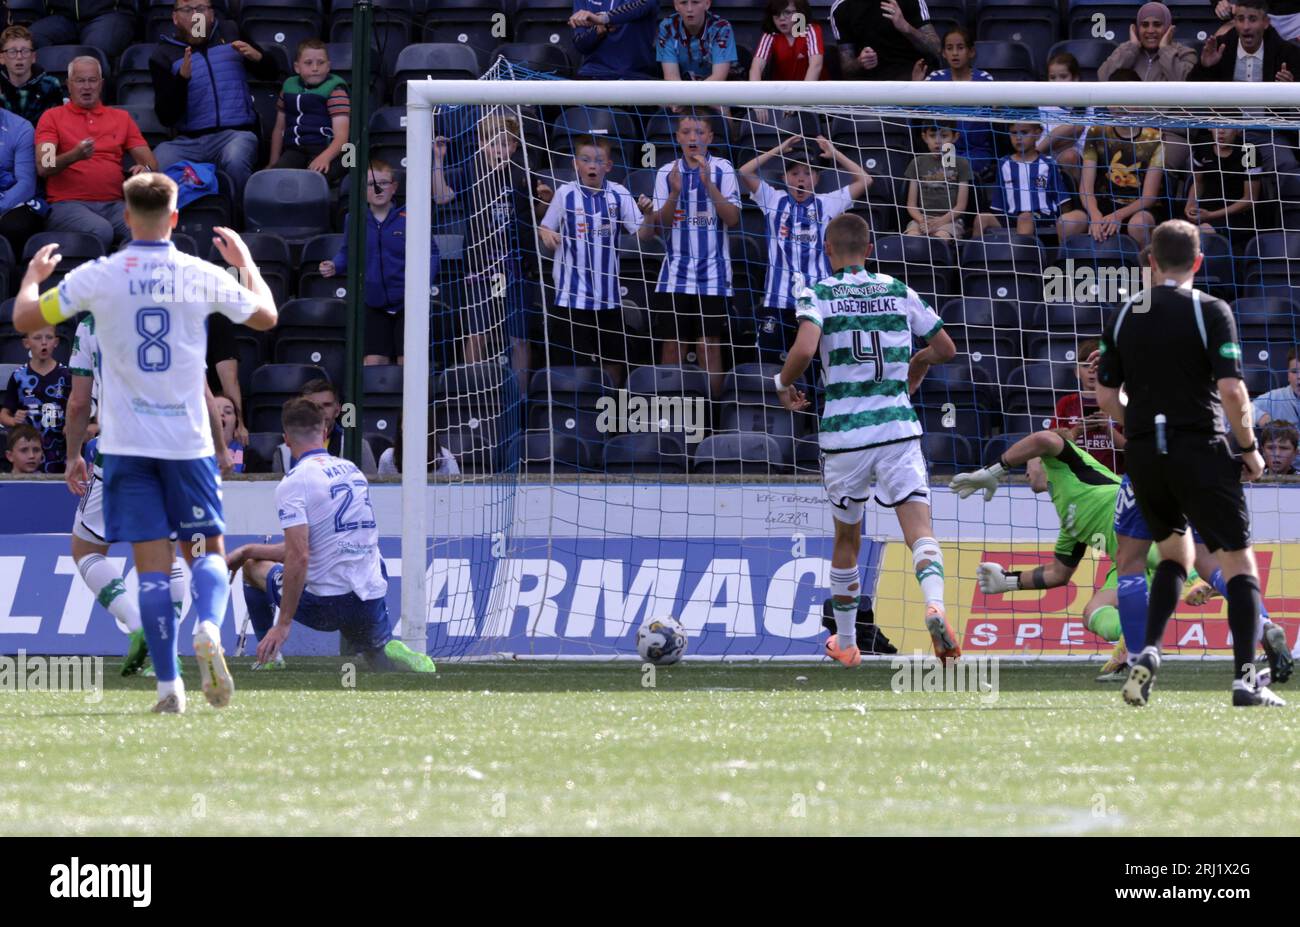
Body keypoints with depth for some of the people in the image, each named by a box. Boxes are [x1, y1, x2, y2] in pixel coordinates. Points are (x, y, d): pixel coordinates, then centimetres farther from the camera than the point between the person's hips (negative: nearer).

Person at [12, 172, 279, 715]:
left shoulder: (99, 277, -5)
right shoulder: (202, 277, -2)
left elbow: (25, 319, 3)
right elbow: (265, 316, 15)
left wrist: (34, 275, 22)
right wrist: (245, 260, 30)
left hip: (127, 442, 0)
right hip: (188, 440, 0)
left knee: (152, 564, 1)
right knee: (208, 549, 10)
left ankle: (167, 684, -6)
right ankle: (208, 629, -21)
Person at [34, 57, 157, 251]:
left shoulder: (121, 118, 22)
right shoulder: (53, 117, 12)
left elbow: (151, 162, 17)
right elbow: (43, 167, -1)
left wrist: (146, 169, -8)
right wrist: (74, 156, -21)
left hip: (113, 204, 3)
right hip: (68, 205, -3)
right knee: (100, 230, -37)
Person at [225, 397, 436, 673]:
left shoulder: (293, 483, -10)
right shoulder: (352, 471, 12)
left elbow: (299, 558, -20)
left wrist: (283, 624, -17)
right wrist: (248, 550, 26)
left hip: (327, 603, -5)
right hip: (372, 603, 5)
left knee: (253, 567, 20)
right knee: (376, 652, 32)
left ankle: (269, 658, 17)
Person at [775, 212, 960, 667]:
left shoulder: (818, 294, 0)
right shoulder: (899, 292, 10)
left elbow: (804, 349, -18)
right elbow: (945, 348, 18)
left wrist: (784, 384, 1)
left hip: (844, 433, 0)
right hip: (899, 430, 1)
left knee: (846, 537, 18)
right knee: (919, 530, -9)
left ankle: (845, 643, 31)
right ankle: (934, 604, -39)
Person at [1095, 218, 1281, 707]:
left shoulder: (1125, 315, 6)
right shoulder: (1211, 312, -8)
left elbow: (1106, 395, 7)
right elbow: (1231, 390, -16)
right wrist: (1250, 449, -2)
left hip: (1144, 456, 5)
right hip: (1200, 449, -5)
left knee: (1174, 554, 24)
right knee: (1238, 562, 2)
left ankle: (1149, 652, 4)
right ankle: (1245, 678, -10)